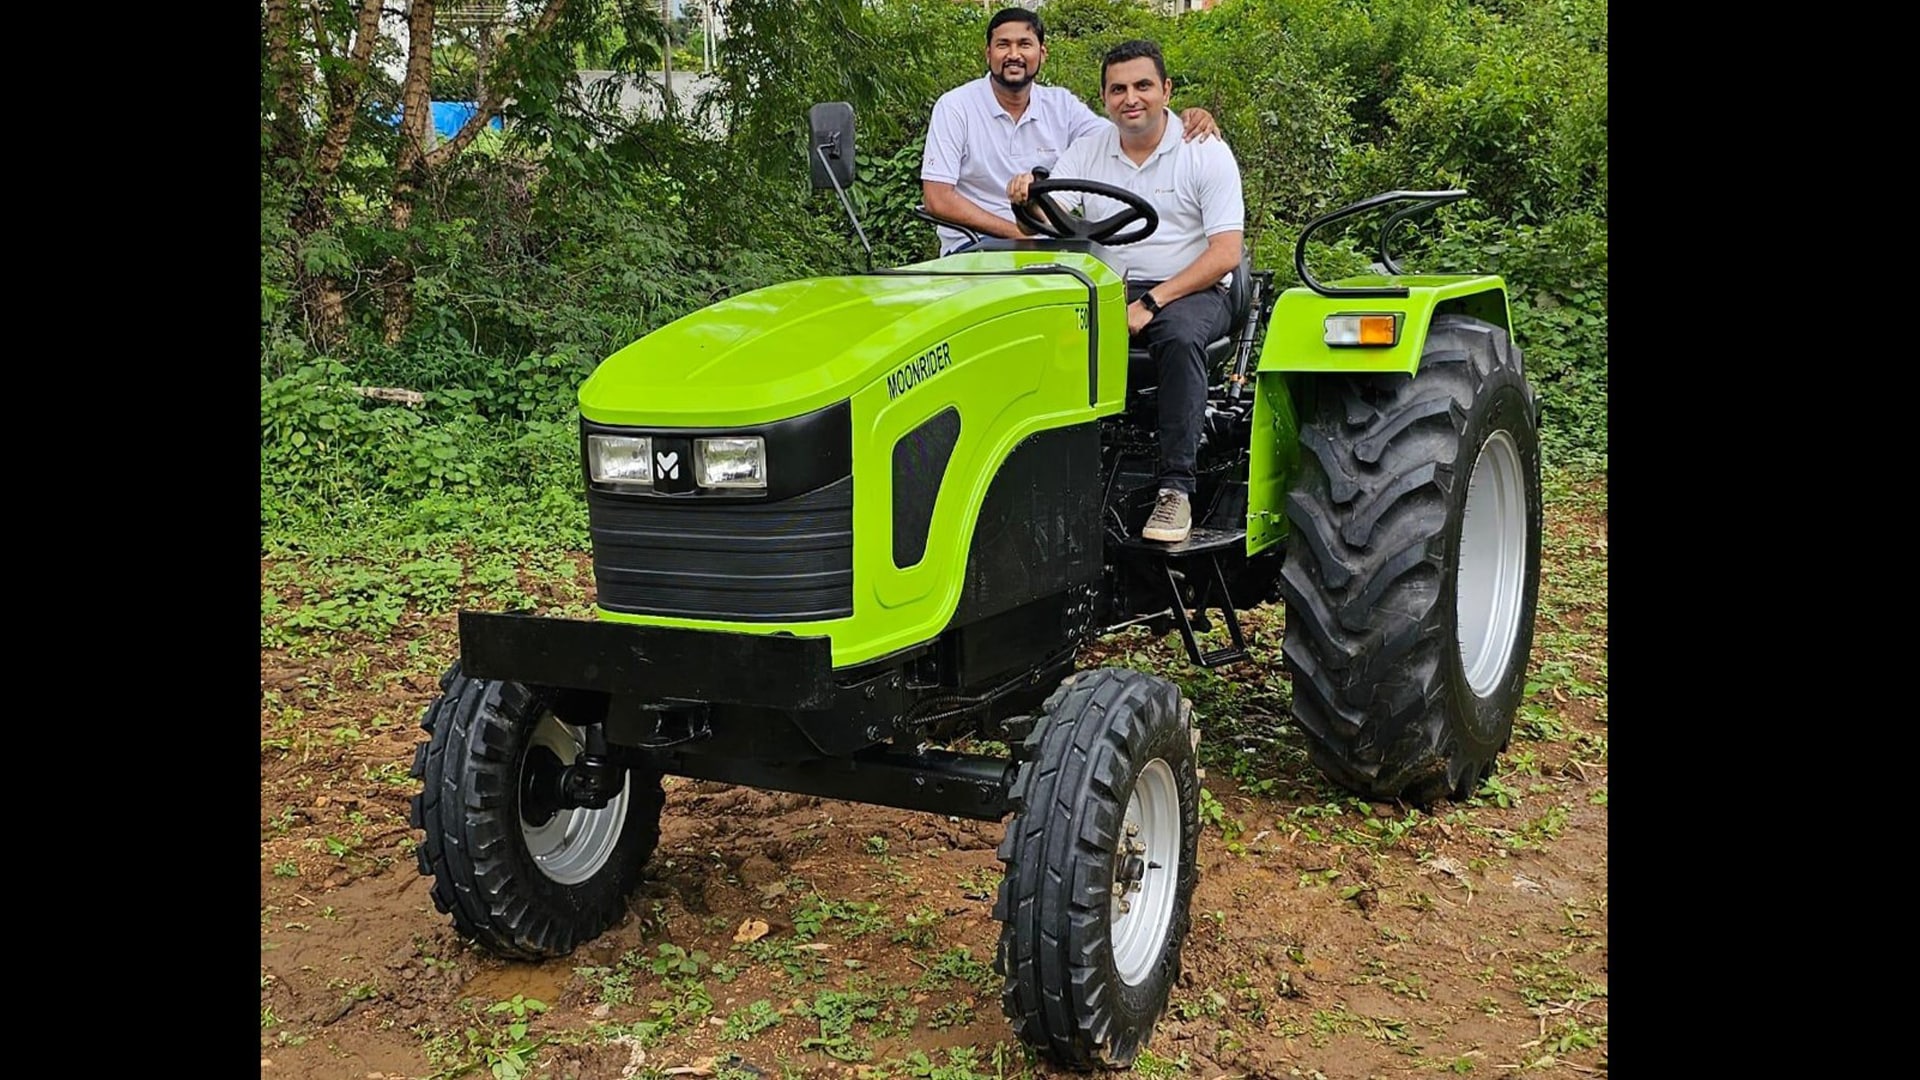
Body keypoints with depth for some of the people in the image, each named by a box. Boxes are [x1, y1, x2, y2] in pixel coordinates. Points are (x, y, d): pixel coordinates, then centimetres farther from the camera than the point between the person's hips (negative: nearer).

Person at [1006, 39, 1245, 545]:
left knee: (1179, 334, -37)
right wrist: (1026, 199, -25)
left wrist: (1151, 303, -19)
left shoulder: (1206, 153, -1)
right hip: (1106, 288, 3)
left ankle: (1175, 488, -32)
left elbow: (1225, 253, -9)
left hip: (1189, 290, -3)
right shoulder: (1086, 151, 11)